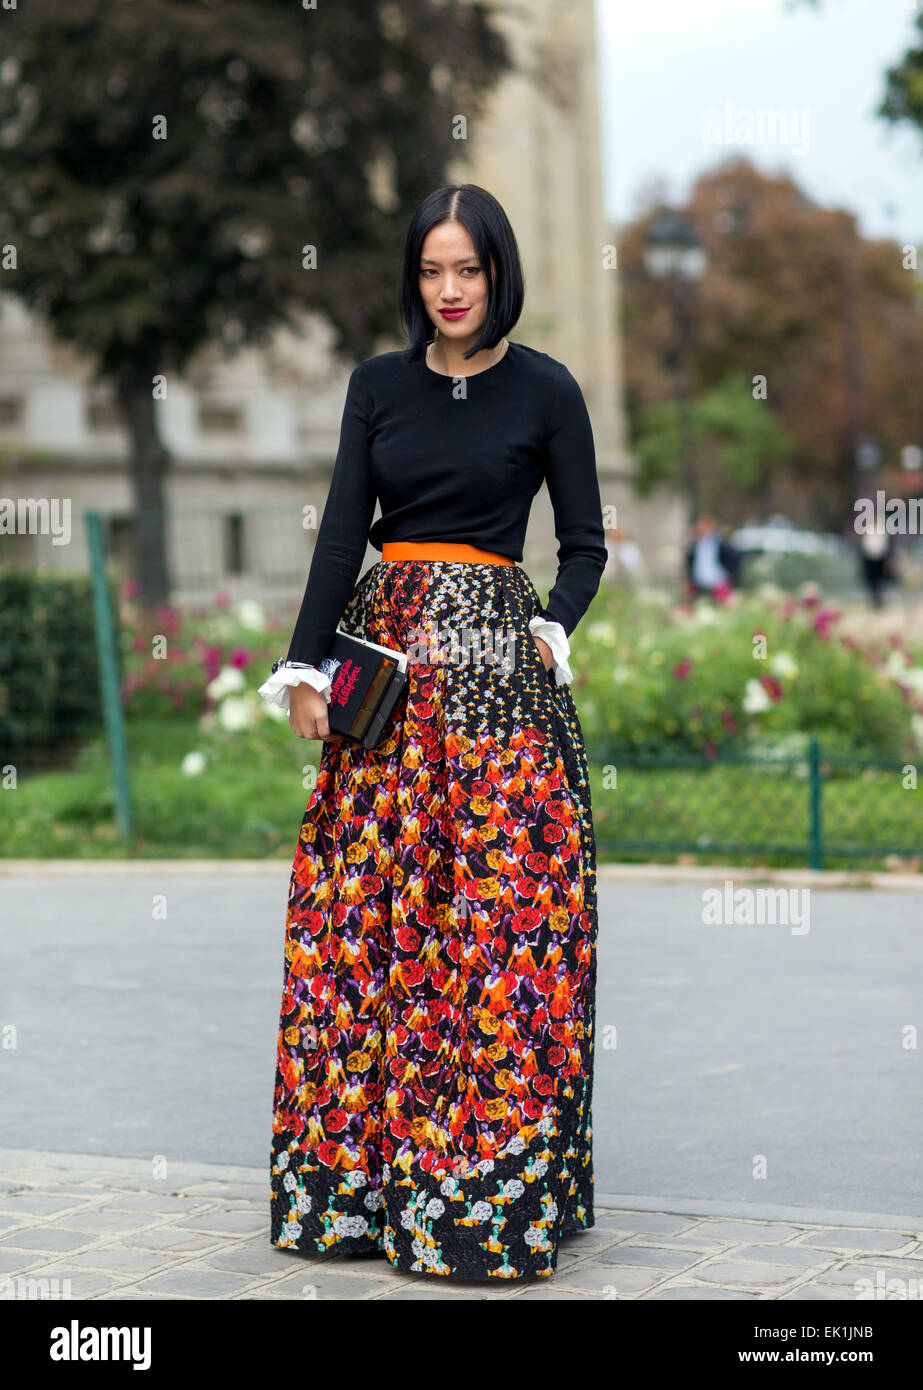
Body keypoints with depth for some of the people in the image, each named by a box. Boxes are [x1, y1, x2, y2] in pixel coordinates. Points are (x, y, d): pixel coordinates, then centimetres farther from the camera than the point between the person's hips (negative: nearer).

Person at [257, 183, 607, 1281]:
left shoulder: (545, 390, 3)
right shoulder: (377, 385, 10)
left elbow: (584, 544, 7)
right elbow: (341, 529, 5)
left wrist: (551, 631, -10)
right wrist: (306, 669, -3)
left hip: (497, 661, -3)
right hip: (385, 652, 3)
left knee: (498, 915, -5)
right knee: (361, 907, 1)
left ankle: (496, 1184, 3)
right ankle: (359, 1169, 12)